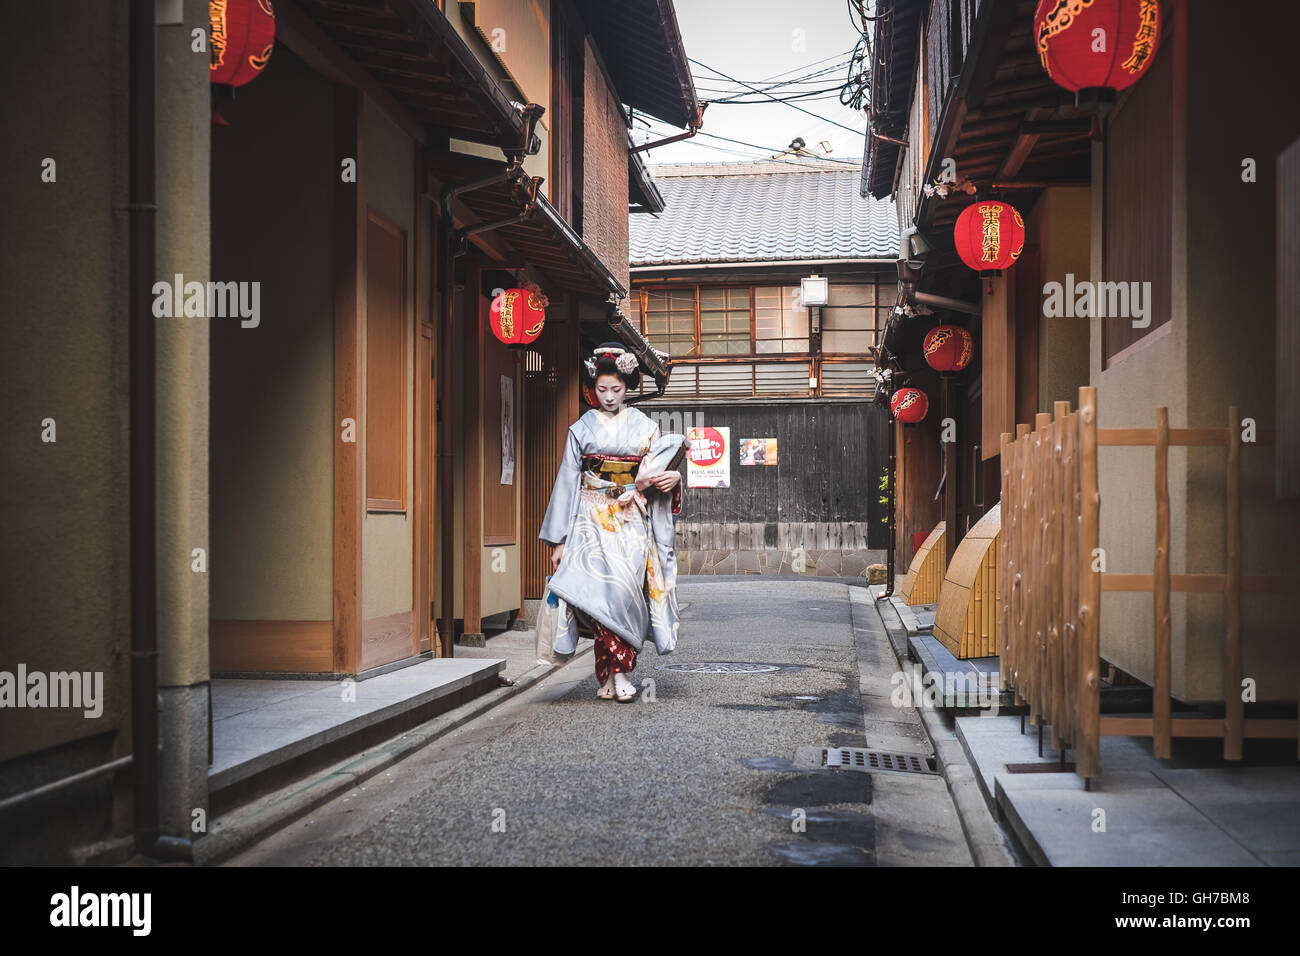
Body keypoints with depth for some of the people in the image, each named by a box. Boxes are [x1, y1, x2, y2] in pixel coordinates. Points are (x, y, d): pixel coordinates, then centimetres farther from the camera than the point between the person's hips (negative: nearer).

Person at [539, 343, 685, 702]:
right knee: (601, 588, -16)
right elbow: (567, 481, 8)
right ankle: (616, 671, -13)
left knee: (625, 589, -13)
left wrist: (672, 478, -15)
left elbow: (658, 473, 11)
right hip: (593, 521, 0)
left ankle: (614, 672, -4)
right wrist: (559, 538, 3)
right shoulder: (582, 428, 10)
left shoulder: (644, 426, 11)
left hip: (631, 521, 0)